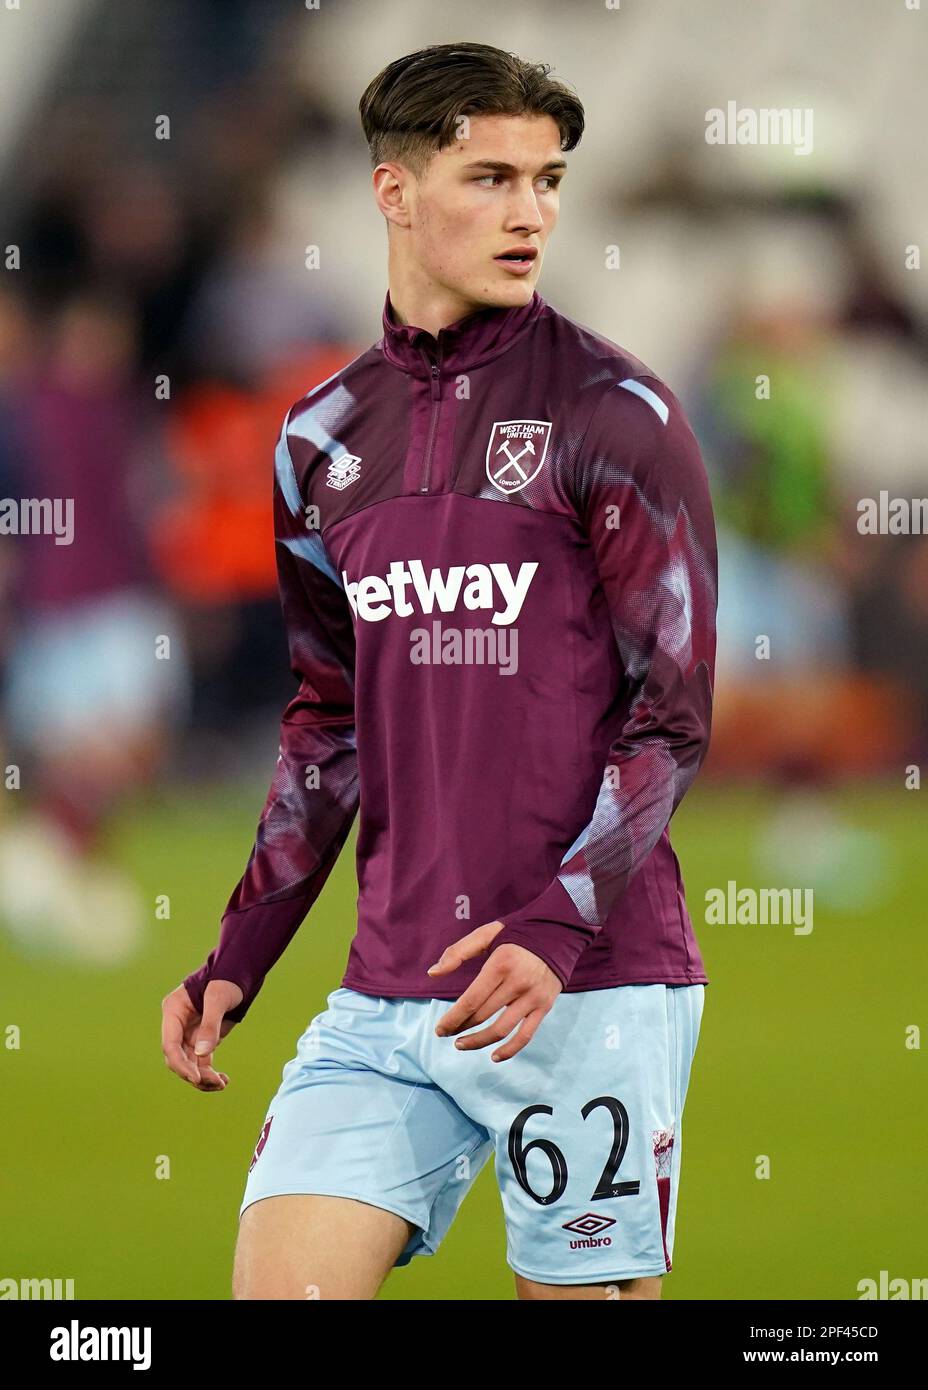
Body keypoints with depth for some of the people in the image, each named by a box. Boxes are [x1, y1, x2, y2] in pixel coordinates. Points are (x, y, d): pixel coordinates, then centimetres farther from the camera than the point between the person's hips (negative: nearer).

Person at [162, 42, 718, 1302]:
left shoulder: (614, 415, -4)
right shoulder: (325, 440, 12)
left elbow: (674, 713, -7)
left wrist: (555, 931, -19)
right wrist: (236, 962, 13)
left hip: (587, 991, -4)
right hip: (387, 995, 4)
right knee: (280, 1284, -6)